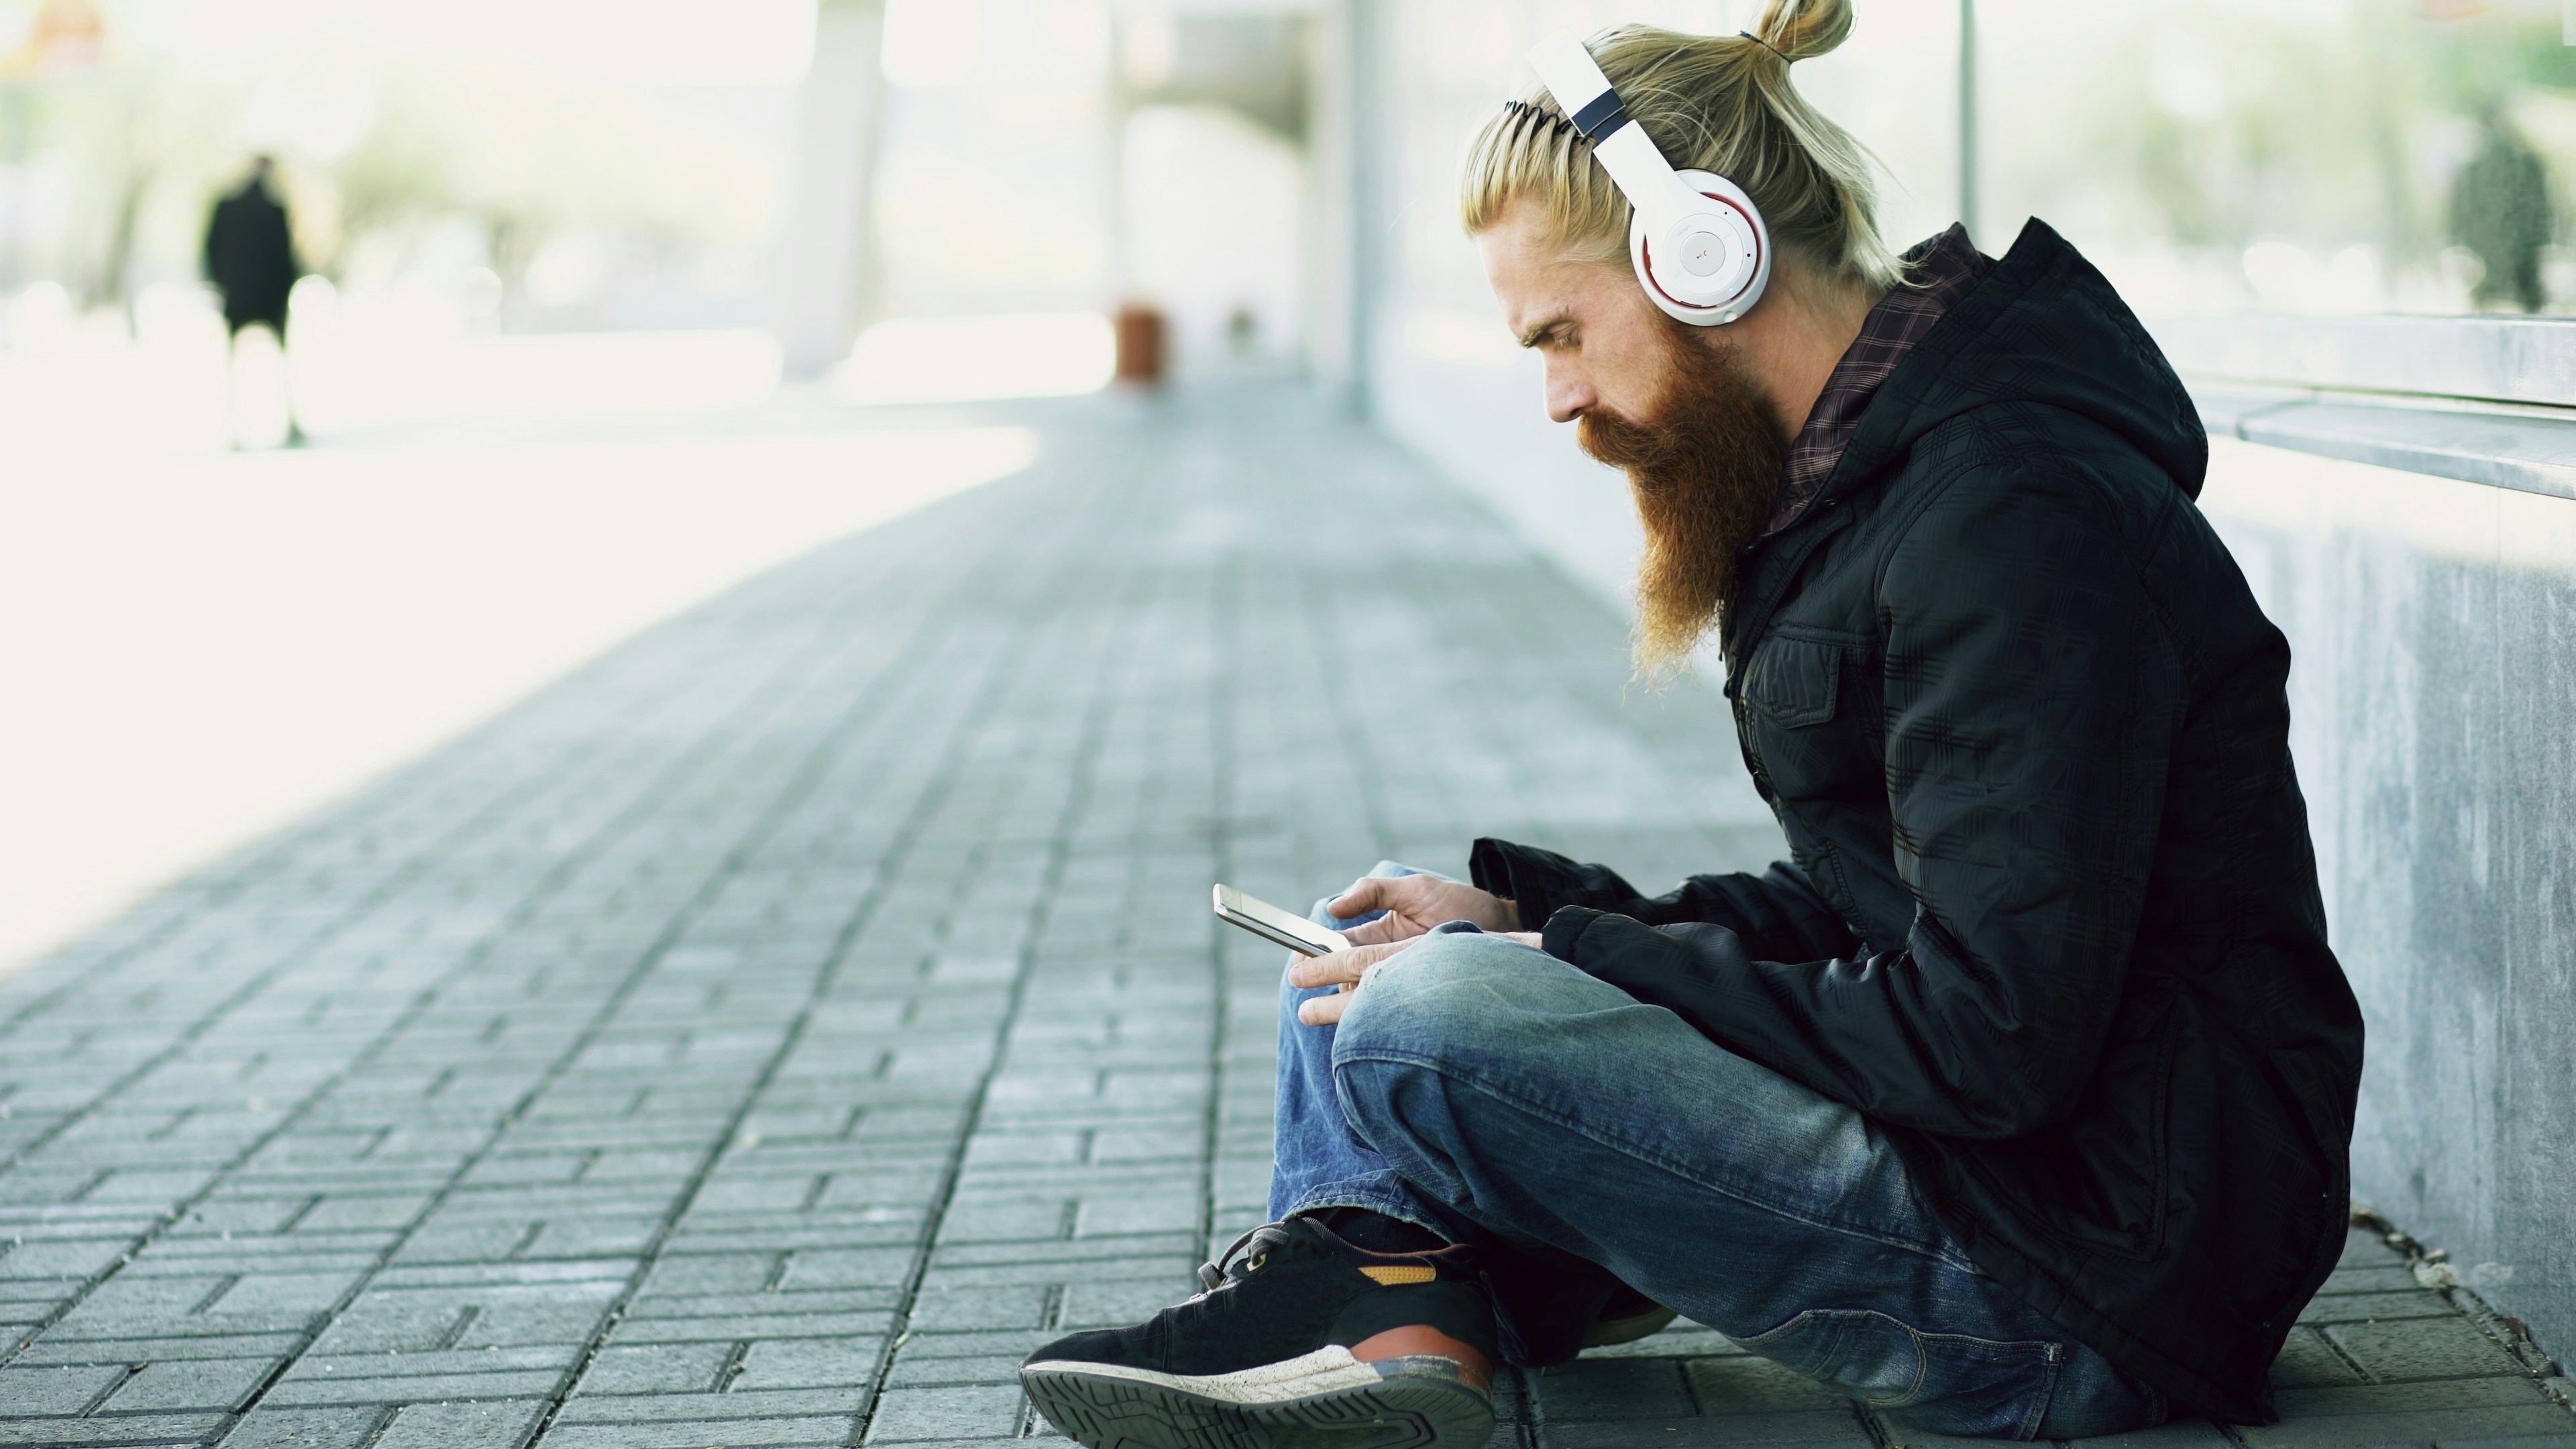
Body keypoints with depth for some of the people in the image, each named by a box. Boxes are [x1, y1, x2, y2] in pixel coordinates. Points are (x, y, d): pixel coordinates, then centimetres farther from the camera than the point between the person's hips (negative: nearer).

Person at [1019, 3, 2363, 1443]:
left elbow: (1992, 1039, -25)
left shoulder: (2014, 517, -21)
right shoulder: (1860, 474, 11)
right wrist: (1530, 921, 4)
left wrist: (1574, 961, -18)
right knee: (1368, 958, 11)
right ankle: (1381, 1319, -10)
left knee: (1420, 1024, -25)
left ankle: (1371, 1280, 4)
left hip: (2091, 1283, -10)